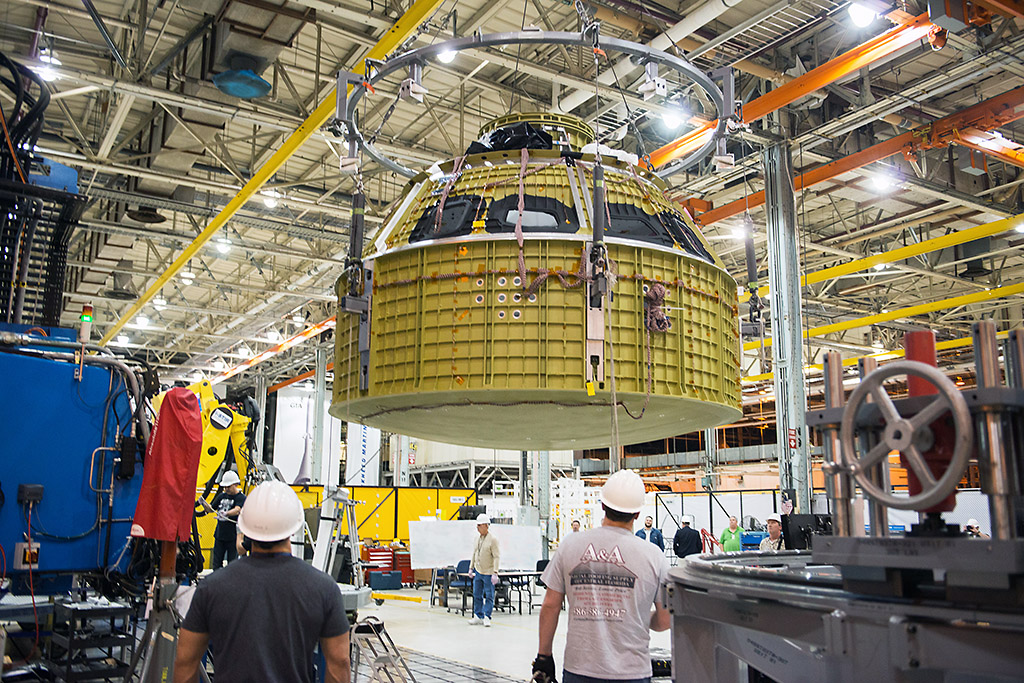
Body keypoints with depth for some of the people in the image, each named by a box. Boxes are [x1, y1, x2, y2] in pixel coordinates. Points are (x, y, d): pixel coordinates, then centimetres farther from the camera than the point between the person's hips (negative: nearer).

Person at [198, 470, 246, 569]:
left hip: (233, 537, -6)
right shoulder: (222, 496, 11)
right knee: (216, 562, 10)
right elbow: (210, 509, 16)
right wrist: (204, 503, -5)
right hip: (219, 535, 6)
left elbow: (237, 510, -26)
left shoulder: (241, 497, -8)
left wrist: (225, 514, -45)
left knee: (232, 563, -1)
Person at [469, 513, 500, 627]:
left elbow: (496, 557, -15)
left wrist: (495, 573, -20)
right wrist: (471, 568, 17)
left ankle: (486, 617, 5)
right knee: (477, 595, 10)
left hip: (488, 573, -7)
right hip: (478, 571, 7)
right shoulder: (477, 538, 8)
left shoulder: (493, 539, -13)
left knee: (489, 596, -1)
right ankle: (478, 616, 19)